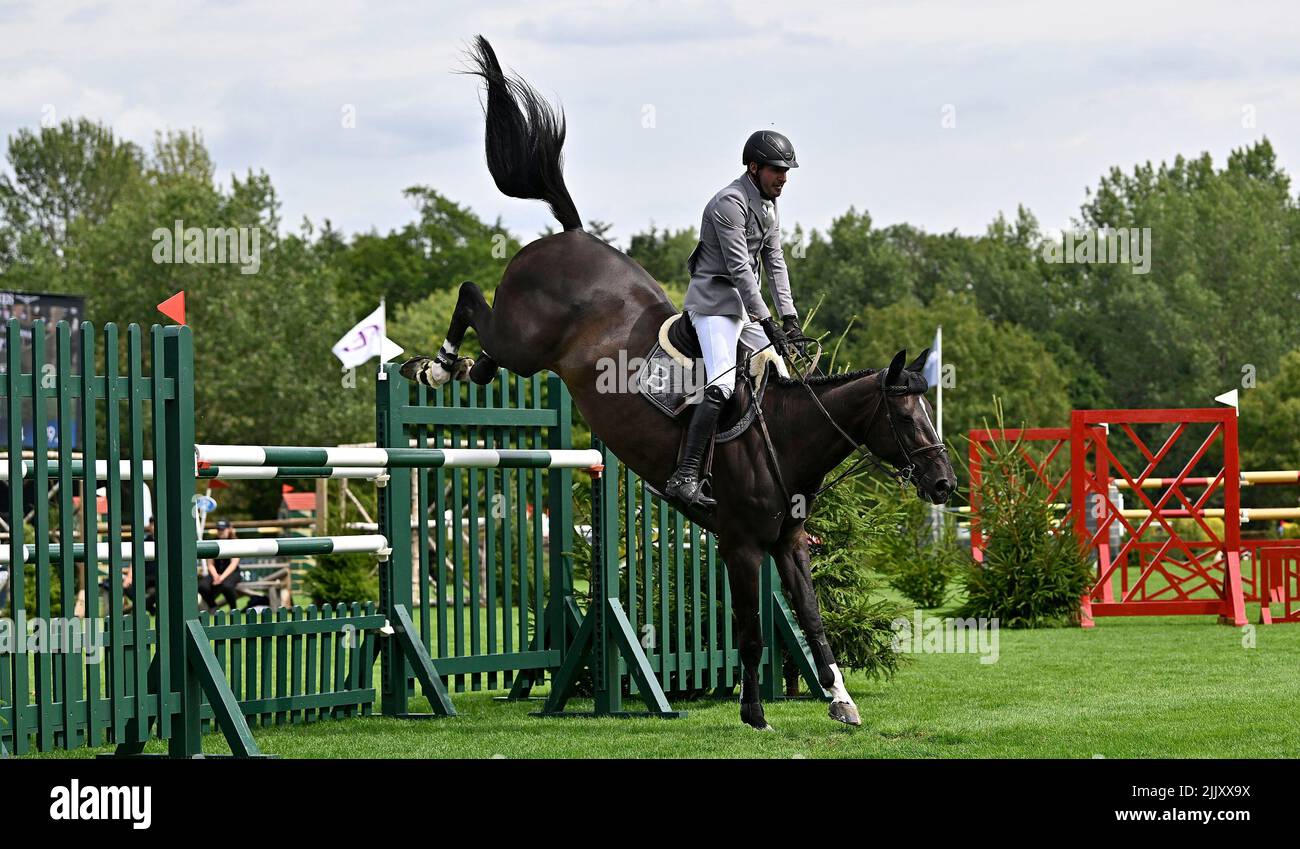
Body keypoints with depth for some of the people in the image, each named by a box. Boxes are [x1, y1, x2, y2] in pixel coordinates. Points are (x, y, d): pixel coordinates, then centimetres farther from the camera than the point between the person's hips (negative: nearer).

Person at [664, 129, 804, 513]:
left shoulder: (768, 203, 15)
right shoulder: (731, 202, -17)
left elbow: (774, 261, 15)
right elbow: (739, 268, -21)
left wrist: (789, 315, 5)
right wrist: (767, 322, -22)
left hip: (746, 307, 10)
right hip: (715, 301, -10)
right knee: (721, 384, -26)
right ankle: (685, 478, -34)